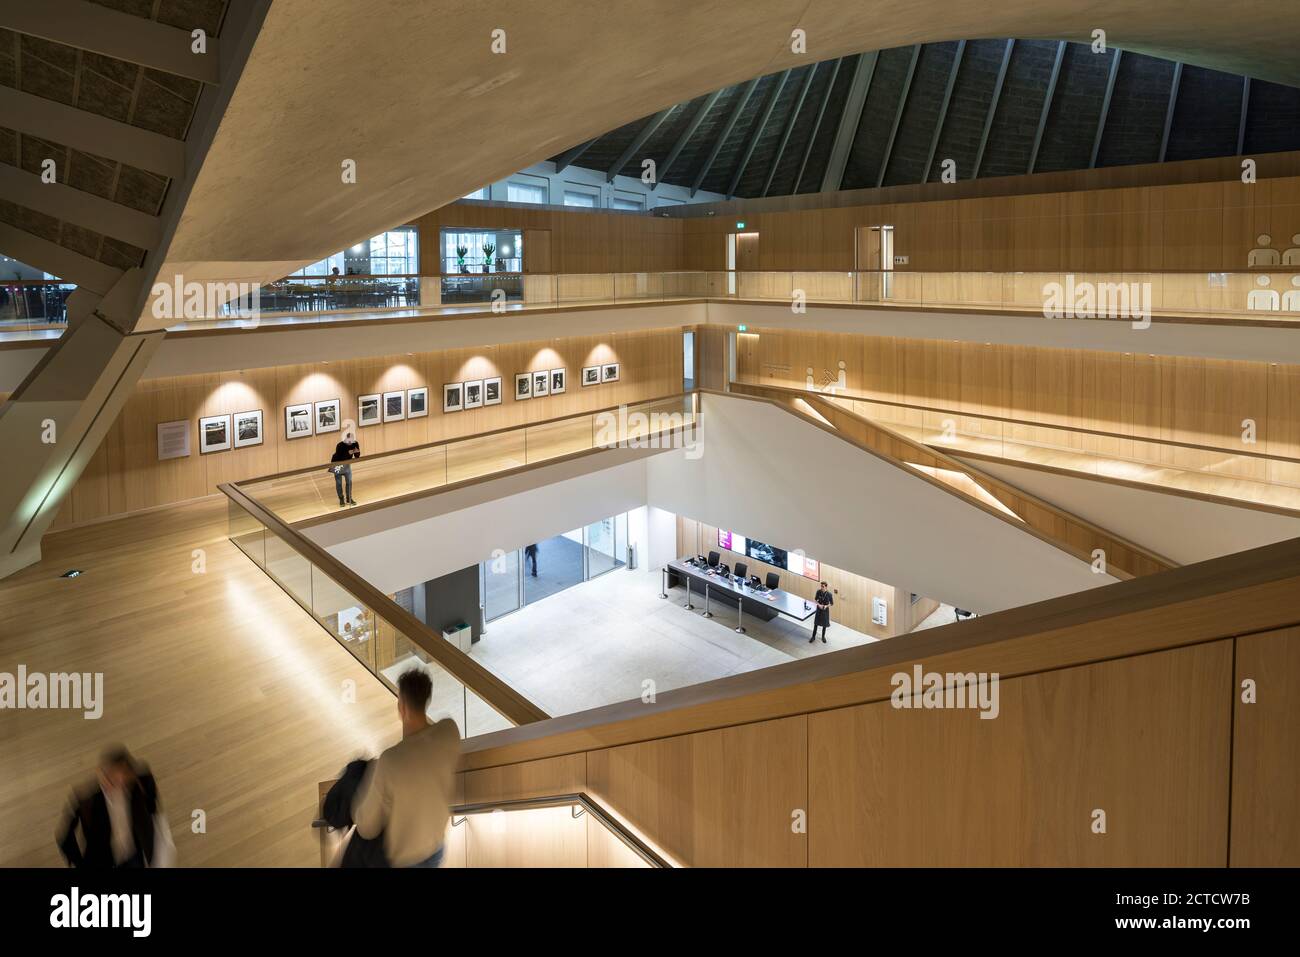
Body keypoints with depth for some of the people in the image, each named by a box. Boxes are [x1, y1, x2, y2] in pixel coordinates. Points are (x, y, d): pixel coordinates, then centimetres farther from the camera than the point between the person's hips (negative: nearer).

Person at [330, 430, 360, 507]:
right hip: (337, 464, -4)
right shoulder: (340, 446, -32)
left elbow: (357, 456, -14)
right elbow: (340, 458, -37)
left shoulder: (355, 444, -19)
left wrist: (357, 452, -36)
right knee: (339, 483, 1)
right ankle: (341, 500, 13)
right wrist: (348, 453, -48)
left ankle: (349, 499, 16)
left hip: (347, 464, 4)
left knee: (349, 481, 4)